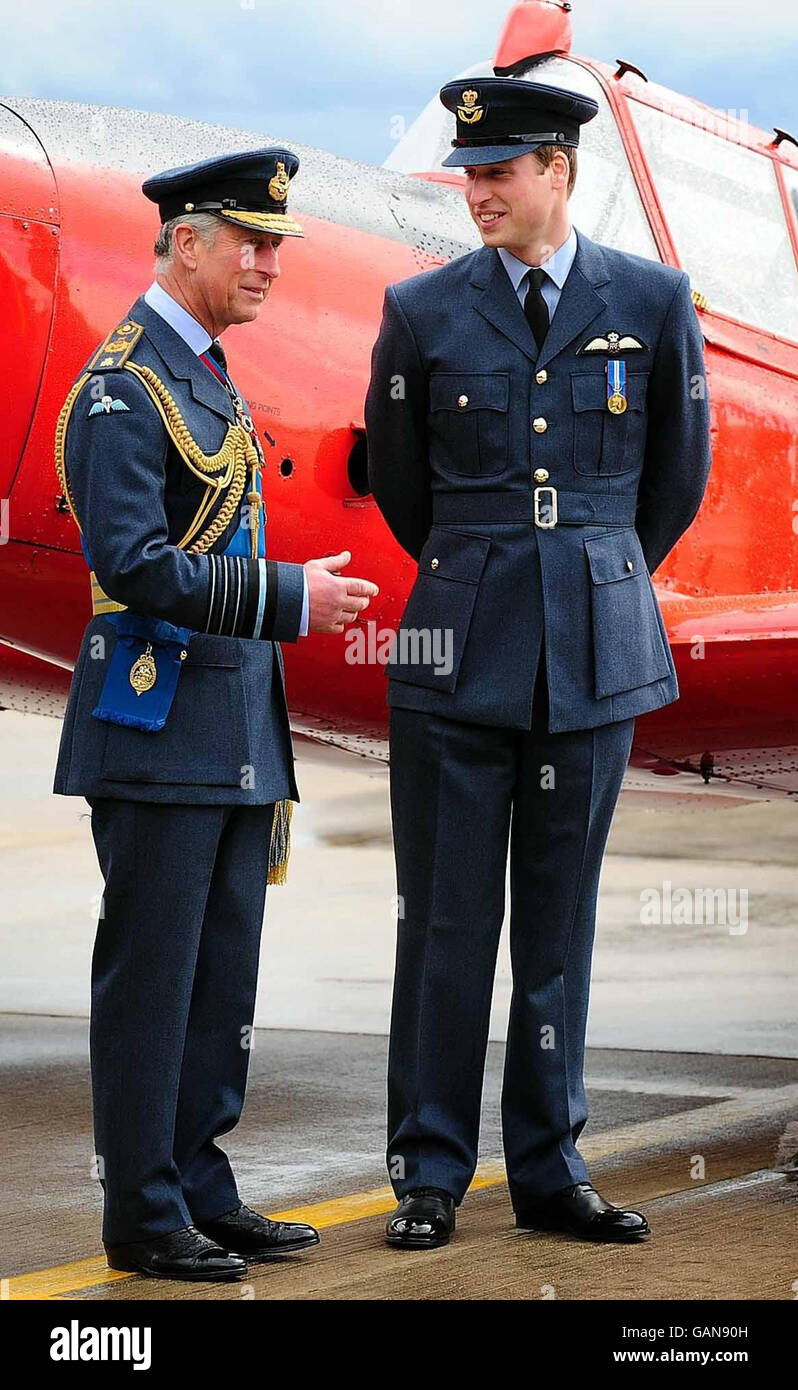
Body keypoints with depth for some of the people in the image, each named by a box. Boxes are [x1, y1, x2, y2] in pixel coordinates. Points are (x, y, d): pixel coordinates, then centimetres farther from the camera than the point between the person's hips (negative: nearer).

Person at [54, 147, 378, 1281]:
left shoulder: (212, 380, 18)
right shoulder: (125, 387, -11)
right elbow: (131, 562, -20)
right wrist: (288, 600, -19)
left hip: (234, 742, 9)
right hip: (156, 729, -9)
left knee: (222, 980, 10)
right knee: (150, 979, -3)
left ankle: (202, 1192, 18)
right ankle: (145, 1217, 3)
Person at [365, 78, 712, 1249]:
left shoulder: (653, 302, 1)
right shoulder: (422, 312, 1)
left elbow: (679, 472, 14)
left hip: (594, 655, 1)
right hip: (461, 652, -1)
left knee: (559, 922, 7)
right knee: (446, 921, 1)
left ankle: (550, 1172, 16)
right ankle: (429, 1175, 10)